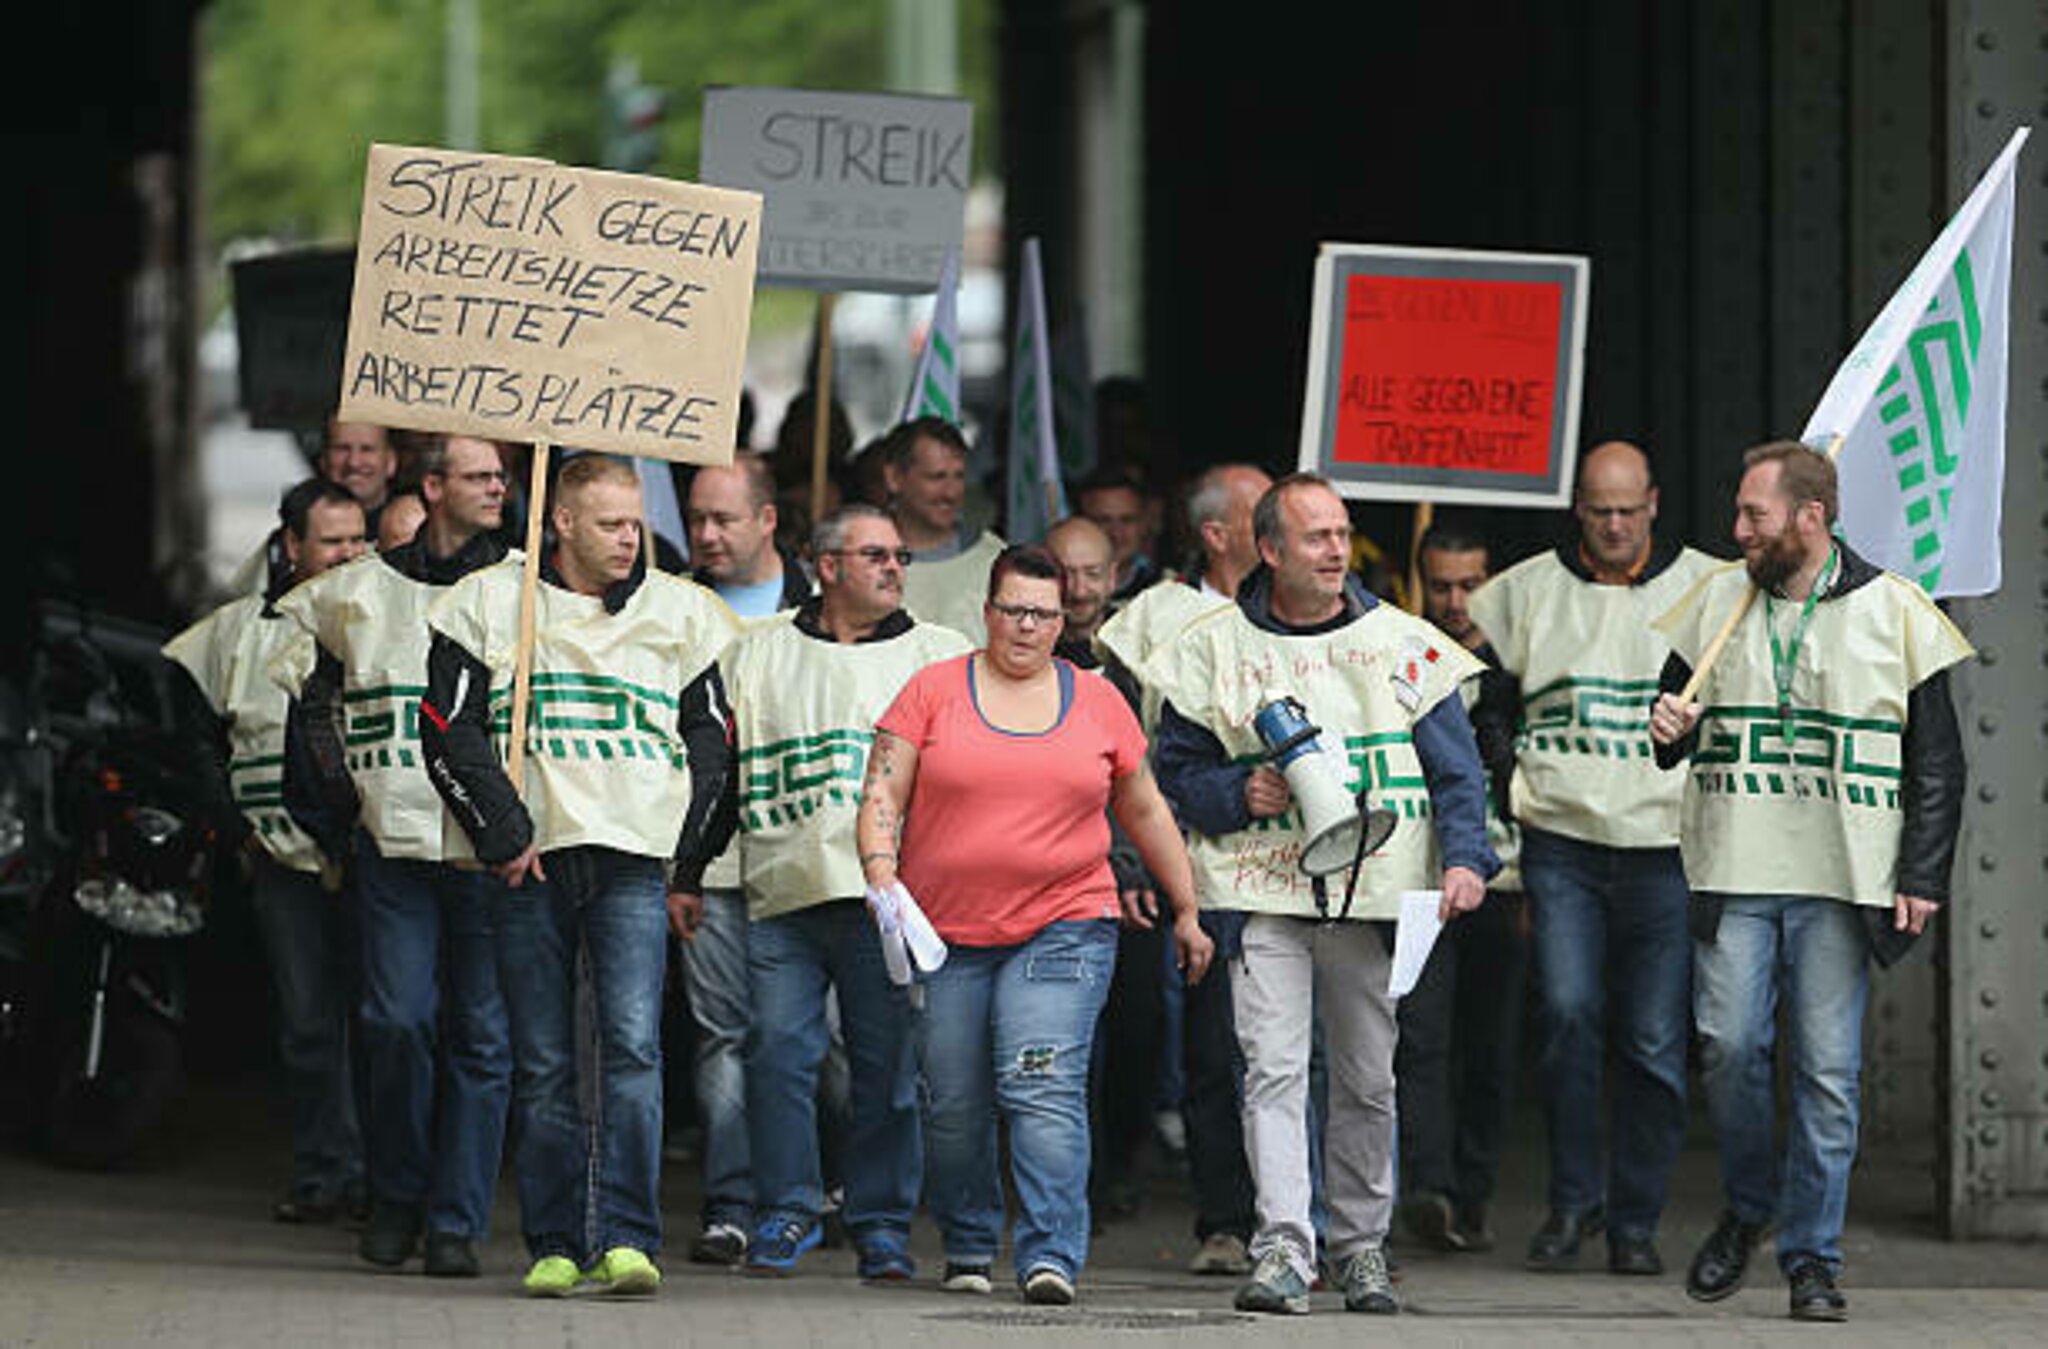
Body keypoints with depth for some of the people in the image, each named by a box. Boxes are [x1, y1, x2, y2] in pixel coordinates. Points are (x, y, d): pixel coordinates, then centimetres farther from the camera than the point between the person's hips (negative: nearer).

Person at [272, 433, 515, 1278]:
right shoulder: (362, 591, 9)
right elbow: (301, 668, 23)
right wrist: (334, 776, 14)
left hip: (494, 847, 0)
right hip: (396, 835, 0)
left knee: (482, 1033, -2)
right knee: (398, 1018, -7)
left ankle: (456, 1222, 3)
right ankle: (396, 1195, 11)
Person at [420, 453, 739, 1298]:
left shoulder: (676, 612, 10)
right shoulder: (489, 604, 4)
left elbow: (710, 734, 18)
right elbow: (450, 731, 1)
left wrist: (675, 833, 6)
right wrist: (505, 836, -5)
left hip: (632, 864, 0)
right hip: (529, 864, 0)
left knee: (632, 1047, -14)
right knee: (542, 1064, 3)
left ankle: (625, 1238, -18)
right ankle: (555, 1246, 9)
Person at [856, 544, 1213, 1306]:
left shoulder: (1097, 702, 10)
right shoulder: (932, 692, 5)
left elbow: (1146, 813, 19)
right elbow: (881, 797, 2)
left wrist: (1186, 910, 21)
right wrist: (880, 872, -15)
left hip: (1063, 925, 0)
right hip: (945, 930, 1)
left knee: (1046, 1090, -16)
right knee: (954, 1106, 5)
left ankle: (1052, 1256, -20)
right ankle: (968, 1247, 24)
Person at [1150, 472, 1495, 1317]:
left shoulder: (1403, 645, 7)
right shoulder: (1215, 648, 5)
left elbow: (1455, 770, 6)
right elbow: (1176, 772, 10)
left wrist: (1465, 859, -9)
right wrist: (1240, 795, -10)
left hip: (1375, 896, 1)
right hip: (1263, 897, -1)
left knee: (1368, 1081, 7)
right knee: (1274, 1072, -13)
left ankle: (1362, 1244, 20)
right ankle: (1282, 1251, -17)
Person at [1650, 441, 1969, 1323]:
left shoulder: (1891, 612, 2)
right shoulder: (1716, 602, 10)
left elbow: (1937, 762, 5)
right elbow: (1672, 709, 22)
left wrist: (1922, 879, -2)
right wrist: (1667, 730, -3)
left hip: (1840, 884, -2)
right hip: (1734, 876, 2)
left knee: (1828, 1069, -3)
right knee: (1729, 1045, -7)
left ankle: (1811, 1259, 4)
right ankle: (1747, 1210, 18)